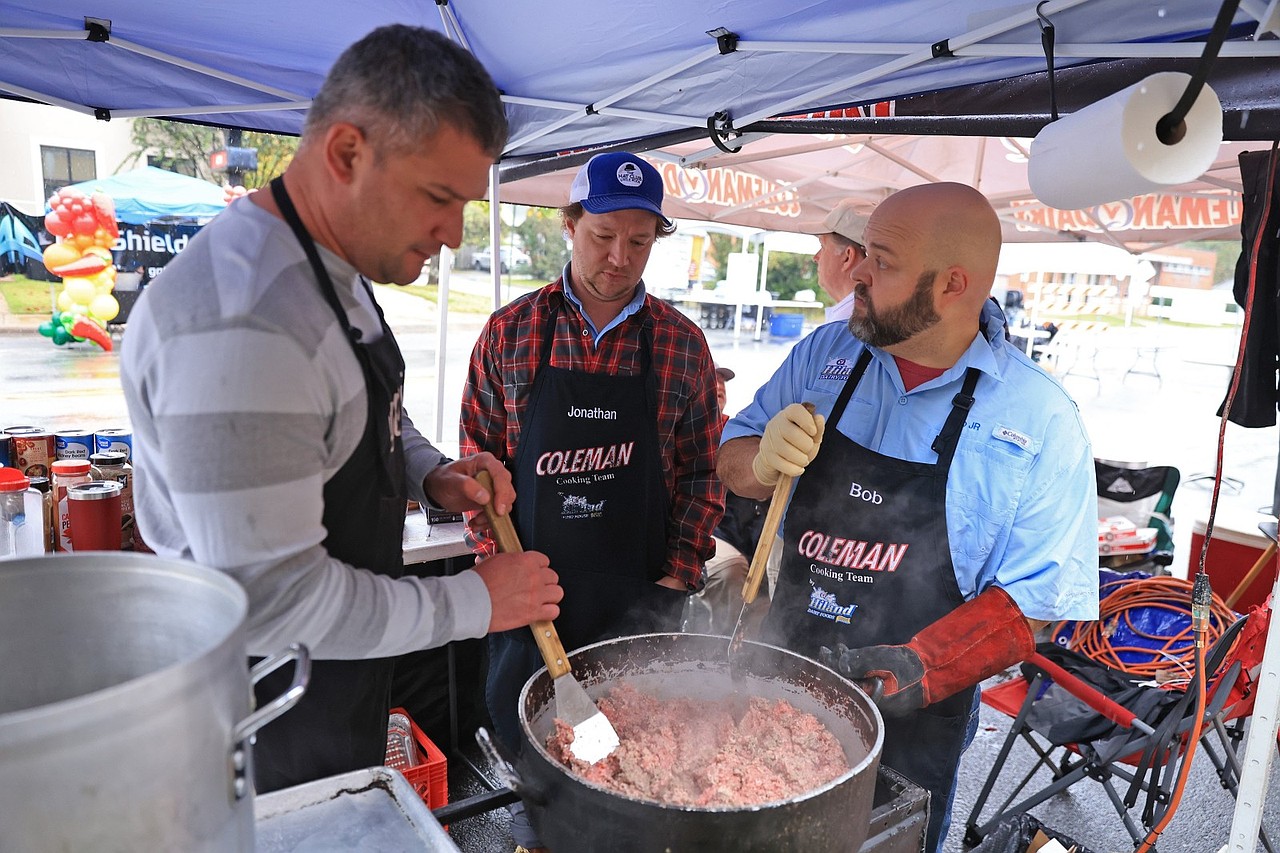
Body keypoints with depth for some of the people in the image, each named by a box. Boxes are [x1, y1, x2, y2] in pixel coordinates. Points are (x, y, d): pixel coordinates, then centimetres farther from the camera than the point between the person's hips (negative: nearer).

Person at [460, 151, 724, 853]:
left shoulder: (682, 343, -2)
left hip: (640, 591, 0)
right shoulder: (510, 332, -2)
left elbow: (702, 469, 2)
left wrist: (678, 576, -5)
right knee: (521, 717, 17)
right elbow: (479, 456, 2)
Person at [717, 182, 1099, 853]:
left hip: (912, 729, -3)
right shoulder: (823, 354, -3)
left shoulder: (1041, 422, -14)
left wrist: (915, 668, -27)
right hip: (780, 685, 4)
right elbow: (732, 463, 5)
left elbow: (1037, 600, -14)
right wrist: (764, 463, -18)